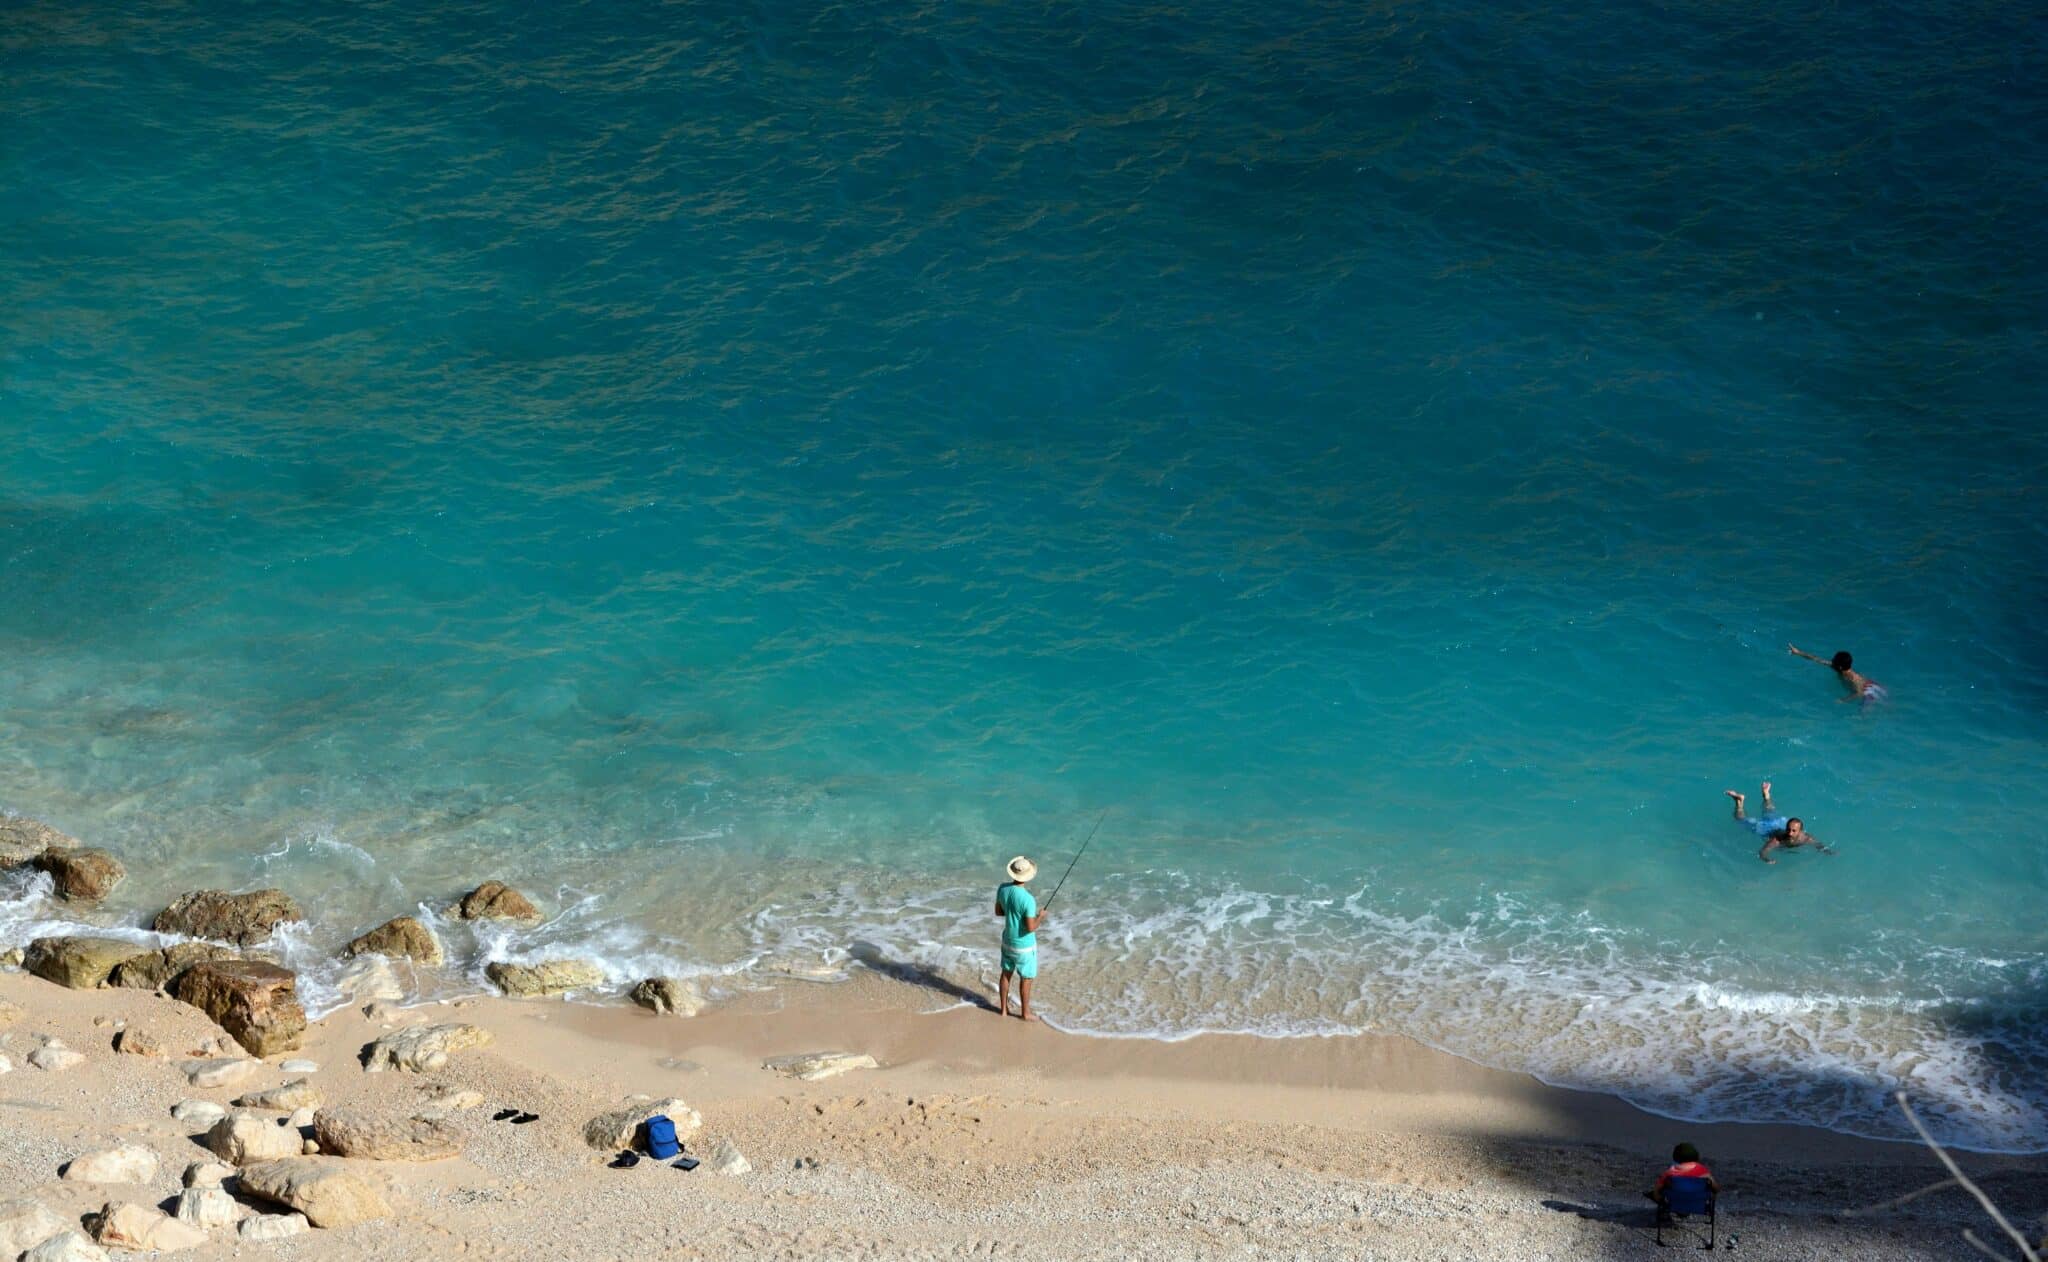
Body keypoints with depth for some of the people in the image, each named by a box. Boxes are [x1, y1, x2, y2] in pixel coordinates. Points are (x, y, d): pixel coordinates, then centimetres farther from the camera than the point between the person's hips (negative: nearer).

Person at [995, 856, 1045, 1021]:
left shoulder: (1002, 888, -11)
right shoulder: (1028, 899, -32)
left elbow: (998, 911, 5)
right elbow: (1030, 928, -26)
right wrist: (1040, 917, -7)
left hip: (1008, 940, 6)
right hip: (1024, 945, -6)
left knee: (1006, 974, 21)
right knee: (1026, 979, 12)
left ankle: (1004, 1008, 34)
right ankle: (1025, 1013, 26)